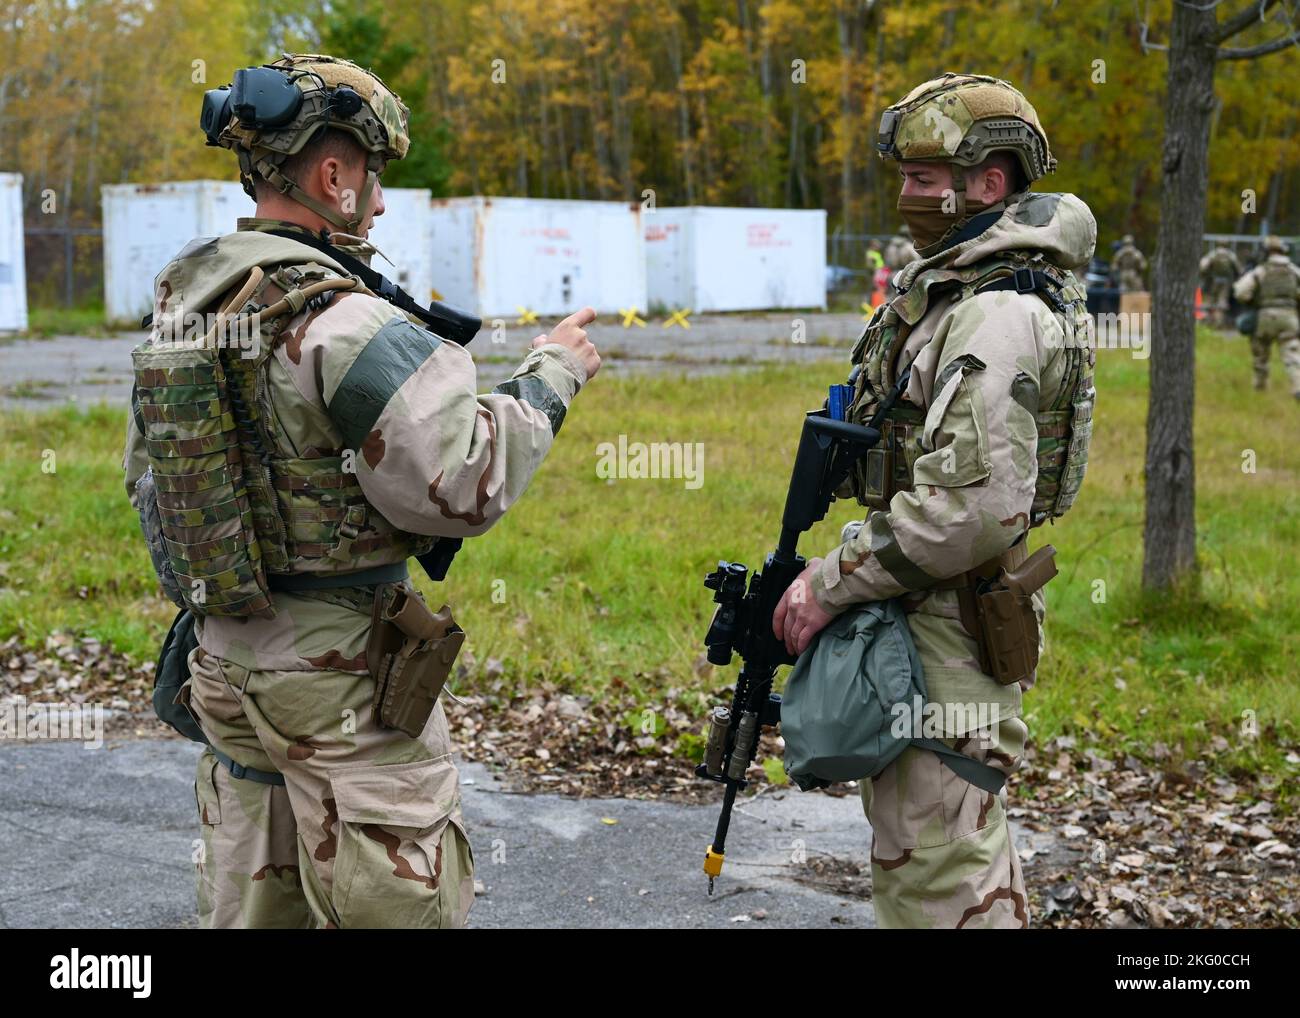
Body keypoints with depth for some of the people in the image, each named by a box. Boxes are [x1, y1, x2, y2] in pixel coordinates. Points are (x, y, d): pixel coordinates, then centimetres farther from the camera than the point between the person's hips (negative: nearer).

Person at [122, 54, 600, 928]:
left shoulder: (178, 305, 5)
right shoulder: (344, 324, -21)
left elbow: (148, 481, 15)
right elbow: (467, 486, -19)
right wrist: (551, 375, -7)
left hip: (226, 661, 8)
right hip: (342, 681, -8)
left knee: (250, 904, 19)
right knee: (404, 907, 3)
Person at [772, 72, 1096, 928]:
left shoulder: (999, 316, -20)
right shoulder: (948, 286, 13)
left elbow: (974, 507, -29)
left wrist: (831, 583, -22)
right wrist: (842, 574, 18)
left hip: (950, 630, -11)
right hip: (921, 611, 11)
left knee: (936, 858, -6)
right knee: (967, 833, 22)